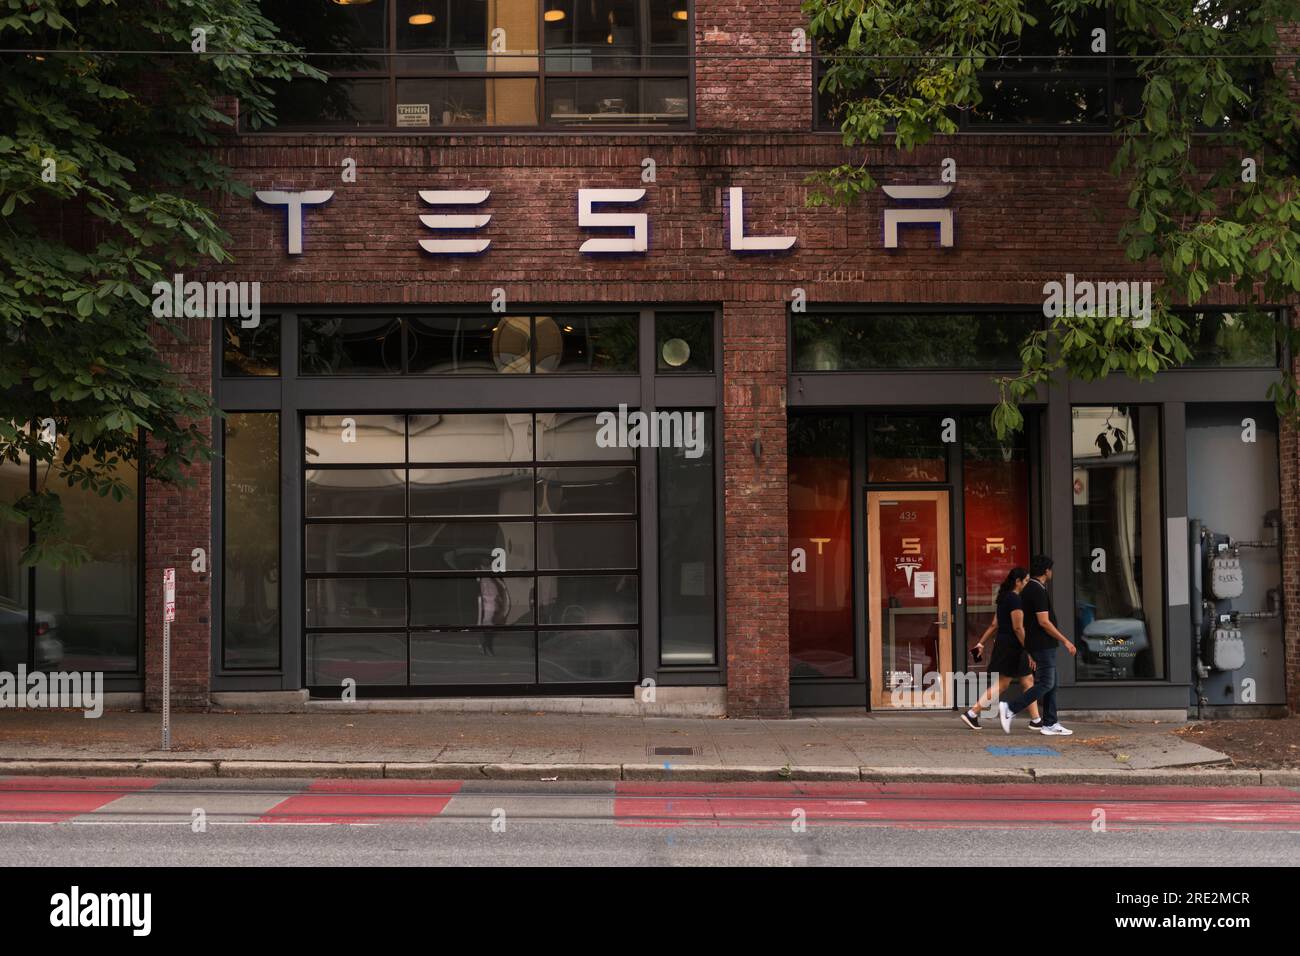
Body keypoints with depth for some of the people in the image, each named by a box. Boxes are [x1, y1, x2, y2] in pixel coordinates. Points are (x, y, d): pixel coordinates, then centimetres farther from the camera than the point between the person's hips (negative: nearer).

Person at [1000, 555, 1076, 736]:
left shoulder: (1027, 590, 14)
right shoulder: (1038, 591, -16)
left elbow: (1025, 622, 19)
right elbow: (1044, 622, -21)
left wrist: (1028, 651, 23)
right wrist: (1065, 641, -15)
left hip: (1036, 645, 10)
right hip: (1043, 645, -10)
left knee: (1051, 685, 11)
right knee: (1045, 684, -8)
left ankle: (1050, 724, 11)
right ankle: (1010, 709, -12)